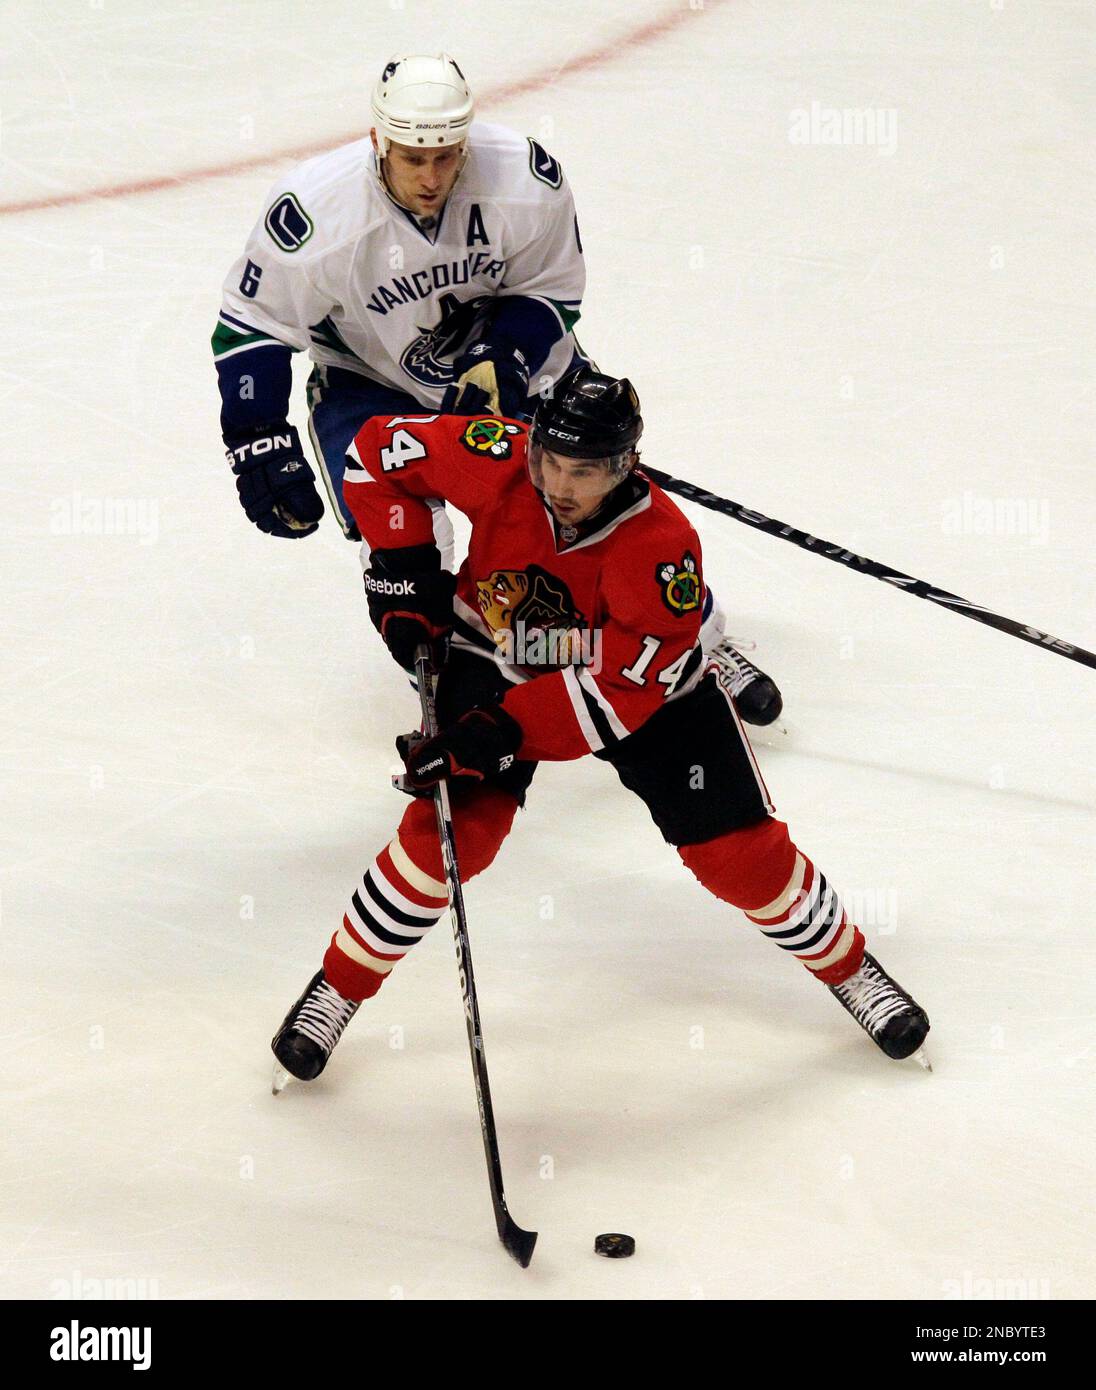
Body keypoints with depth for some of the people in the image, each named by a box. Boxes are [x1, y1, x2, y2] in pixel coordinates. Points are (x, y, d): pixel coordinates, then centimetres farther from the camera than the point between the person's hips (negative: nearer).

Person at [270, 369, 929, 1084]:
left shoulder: (663, 547, -35)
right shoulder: (497, 462, -29)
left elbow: (619, 689, -32)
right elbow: (378, 448, -13)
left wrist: (505, 732, -38)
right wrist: (403, 564, -16)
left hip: (648, 678, -1)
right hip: (500, 661, 1)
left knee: (737, 848, -3)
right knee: (452, 828, -16)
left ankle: (847, 964, 21)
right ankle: (340, 986, 2)